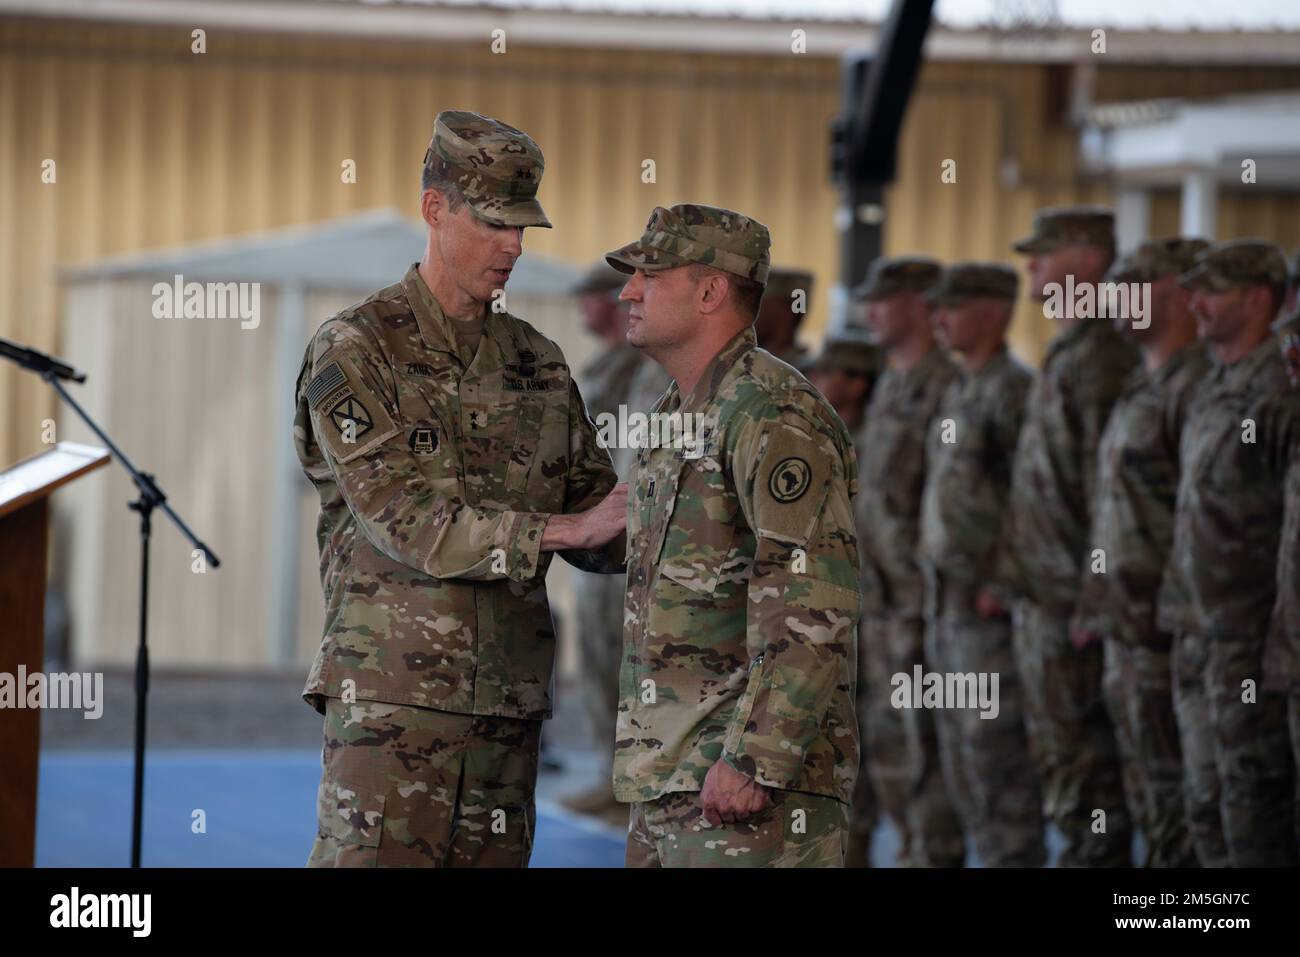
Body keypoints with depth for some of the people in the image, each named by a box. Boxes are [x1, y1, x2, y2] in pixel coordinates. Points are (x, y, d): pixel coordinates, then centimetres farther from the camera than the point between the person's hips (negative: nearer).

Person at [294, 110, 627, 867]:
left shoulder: (538, 364, 12)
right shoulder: (353, 353, -5)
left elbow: (602, 536, 15)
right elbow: (408, 522, -16)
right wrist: (568, 528, -22)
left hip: (508, 705, 6)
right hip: (391, 698, -6)